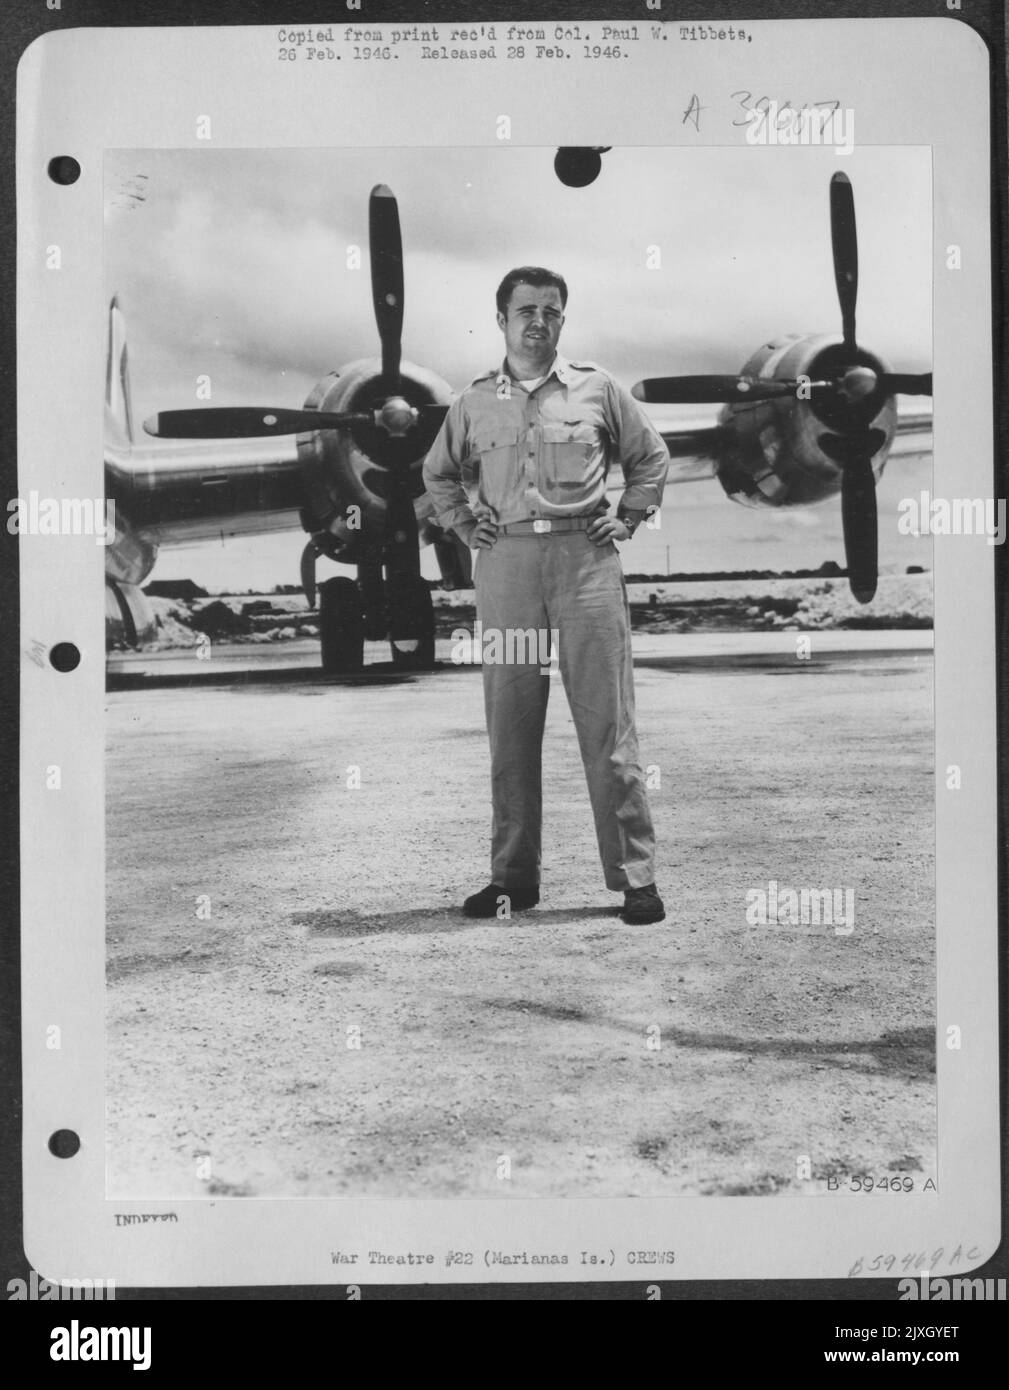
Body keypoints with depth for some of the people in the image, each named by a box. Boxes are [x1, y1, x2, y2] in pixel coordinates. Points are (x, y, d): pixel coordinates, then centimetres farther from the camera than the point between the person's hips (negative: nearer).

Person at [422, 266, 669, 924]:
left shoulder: (597, 388, 7)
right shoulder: (475, 401, 12)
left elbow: (652, 456, 18)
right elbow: (438, 472, 28)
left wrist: (628, 520, 7)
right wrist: (464, 524, 14)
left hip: (586, 557, -2)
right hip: (505, 563, 2)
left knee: (608, 723, -4)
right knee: (509, 727, 4)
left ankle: (636, 876, 1)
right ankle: (513, 877, 13)